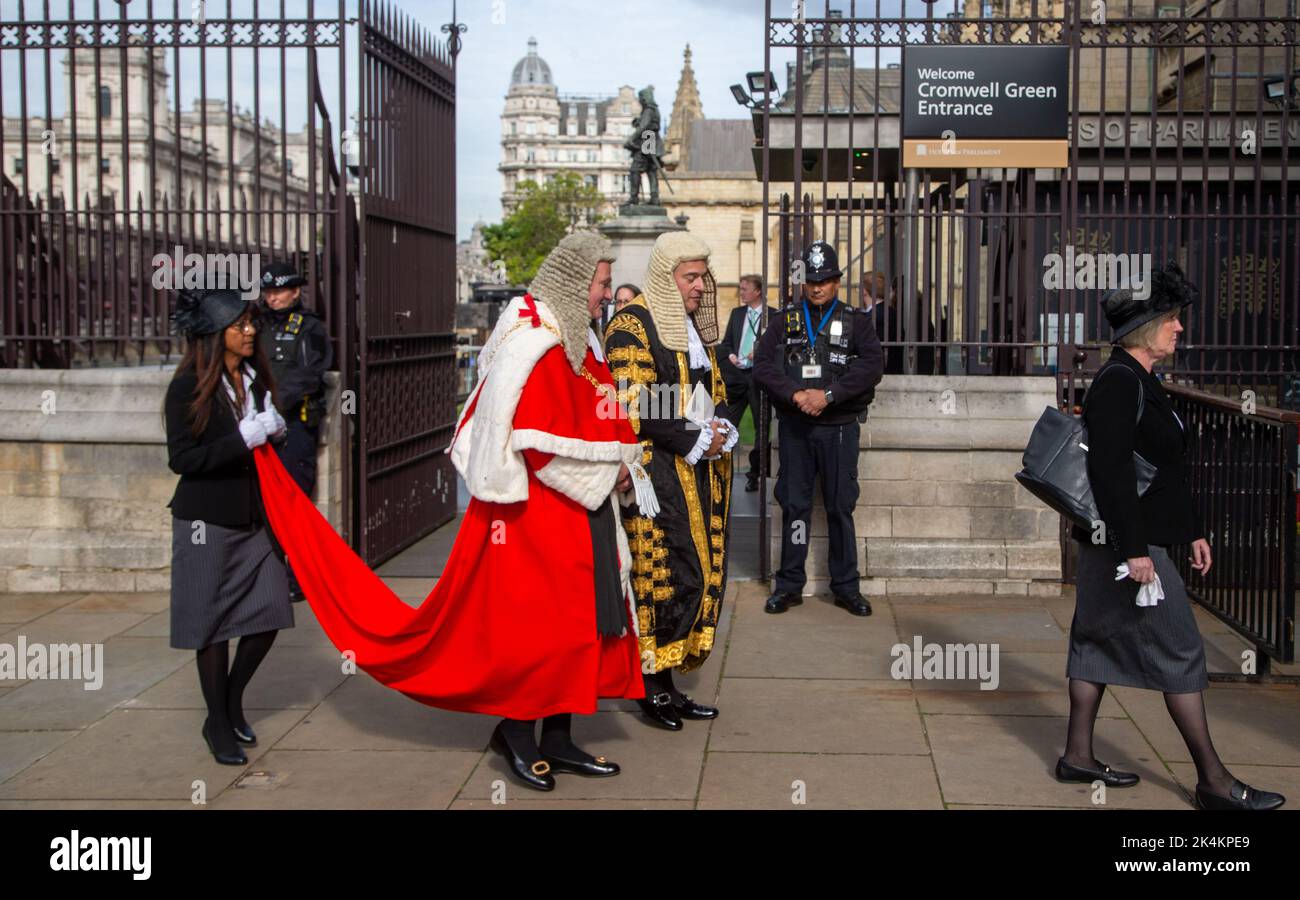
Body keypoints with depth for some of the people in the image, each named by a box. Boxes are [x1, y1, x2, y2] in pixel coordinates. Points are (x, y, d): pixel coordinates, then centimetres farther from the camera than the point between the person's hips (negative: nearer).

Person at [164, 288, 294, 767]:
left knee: (268, 613, 4)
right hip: (208, 520, -6)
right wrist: (245, 438, -21)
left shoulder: (256, 379, 7)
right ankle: (218, 724, 19)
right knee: (213, 623, 4)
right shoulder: (189, 387, -11)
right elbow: (182, 458, -15)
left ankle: (232, 702, 27)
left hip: (255, 516, 6)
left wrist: (276, 431, -3)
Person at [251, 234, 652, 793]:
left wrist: (621, 465, 6)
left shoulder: (576, 341, 14)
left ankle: (556, 738, 18)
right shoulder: (533, 344, -16)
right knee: (536, 621, -3)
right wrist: (609, 470, -13)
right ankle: (517, 730, 14)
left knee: (575, 619, 10)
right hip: (538, 511, -9)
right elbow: (541, 442, -21)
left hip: (581, 511, 9)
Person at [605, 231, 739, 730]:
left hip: (698, 470, 9)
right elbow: (634, 409, -17)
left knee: (699, 573, 6)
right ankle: (655, 686, 1)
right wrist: (696, 440, -14)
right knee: (668, 575, -10)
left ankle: (667, 683, 13)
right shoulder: (633, 324, -9)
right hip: (656, 472, -8)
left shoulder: (694, 325, 19)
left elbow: (716, 392, 24)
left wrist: (722, 428, 2)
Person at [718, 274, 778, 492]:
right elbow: (726, 342, 18)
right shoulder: (737, 313, 15)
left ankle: (756, 474, 11)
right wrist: (730, 354, -2)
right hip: (736, 375, 4)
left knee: (762, 426, 2)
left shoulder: (773, 316, -2)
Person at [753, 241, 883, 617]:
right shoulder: (787, 319, 9)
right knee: (794, 505, 5)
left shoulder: (856, 321, 5)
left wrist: (829, 395, -19)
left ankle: (846, 586, 13)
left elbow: (872, 365, -10)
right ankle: (790, 585, 13)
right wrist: (795, 394, -17)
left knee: (841, 507, 4)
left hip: (839, 427, -1)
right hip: (794, 427, 1)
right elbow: (763, 364, -2)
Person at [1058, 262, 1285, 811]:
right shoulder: (1119, 383, -18)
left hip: (1134, 536, 10)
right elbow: (1110, 469, -24)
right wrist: (1134, 549, -25)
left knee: (1100, 639, 14)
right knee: (1179, 651, -4)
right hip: (1127, 539, -10)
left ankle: (1078, 756, 22)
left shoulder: (1139, 381, 14)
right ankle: (1213, 781, 3)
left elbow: (1165, 467, 20)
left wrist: (1193, 531, 21)